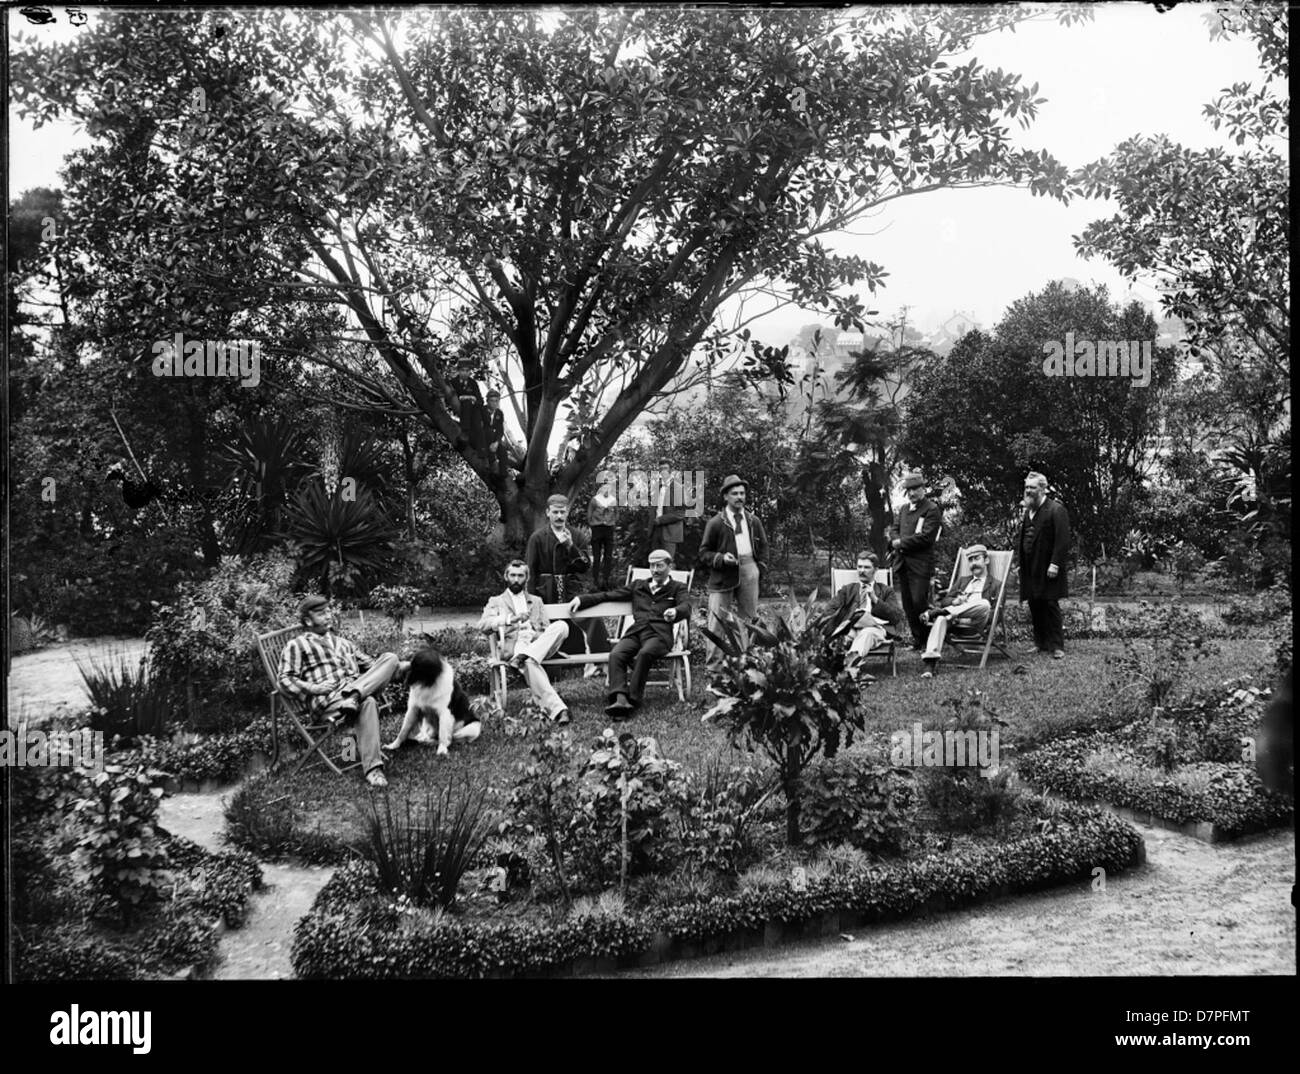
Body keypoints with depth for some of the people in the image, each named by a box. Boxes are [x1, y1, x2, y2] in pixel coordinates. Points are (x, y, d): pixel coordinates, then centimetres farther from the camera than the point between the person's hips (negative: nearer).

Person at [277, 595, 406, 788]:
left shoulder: (342, 643, 34)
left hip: (355, 686, 6)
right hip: (326, 698, -5)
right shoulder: (296, 645, 15)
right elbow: (286, 680, 3)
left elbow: (371, 666, 30)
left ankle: (354, 695, -43)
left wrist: (405, 665, 16)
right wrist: (313, 688, -15)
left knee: (389, 658, -23)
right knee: (367, 703, -36)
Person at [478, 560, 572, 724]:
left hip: (539, 644, 4)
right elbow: (483, 624, 3)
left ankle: (523, 656, -40)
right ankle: (556, 708, -53)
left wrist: (536, 635, -4)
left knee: (561, 625, -28)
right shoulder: (496, 601, 22)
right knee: (530, 663, -41)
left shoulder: (536, 601, 31)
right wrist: (511, 619, -11)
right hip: (513, 646, -3)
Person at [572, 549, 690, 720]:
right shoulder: (638, 586, 30)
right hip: (635, 632, 3)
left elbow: (686, 606, -3)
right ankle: (620, 698, -44)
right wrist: (582, 599, 16)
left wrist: (675, 612, -28)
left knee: (644, 653, -37)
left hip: (659, 634, -3)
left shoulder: (677, 588, 18)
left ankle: (632, 700, -37)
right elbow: (608, 596, 28)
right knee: (616, 655, -29)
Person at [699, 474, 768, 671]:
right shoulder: (715, 523, -2)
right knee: (718, 620, -5)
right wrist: (721, 558, -16)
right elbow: (704, 553, 1)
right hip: (724, 575, -4)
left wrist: (759, 568, 9)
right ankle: (714, 665, -1)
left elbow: (763, 547, 22)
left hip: (749, 574, 4)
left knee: (749, 618, 7)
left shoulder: (753, 522, 11)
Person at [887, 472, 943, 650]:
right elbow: (894, 528, 19)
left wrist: (901, 542, -11)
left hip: (920, 564, -7)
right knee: (908, 605, 9)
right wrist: (896, 540, -4)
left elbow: (926, 537, -15)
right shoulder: (904, 509, 18)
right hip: (902, 562, 7)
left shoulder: (932, 510, -7)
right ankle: (917, 640, 17)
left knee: (919, 602, -10)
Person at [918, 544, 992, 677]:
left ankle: (933, 612, -32)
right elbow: (945, 600, 21)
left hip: (974, 621, -2)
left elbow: (993, 612, 5)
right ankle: (930, 664, -47)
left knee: (984, 604, -36)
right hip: (955, 612, 2)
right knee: (940, 619, -34)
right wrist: (955, 601, -5)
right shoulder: (962, 580, 34)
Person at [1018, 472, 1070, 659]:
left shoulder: (1056, 510, -8)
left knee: (1050, 605, -4)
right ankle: (1041, 643, 18)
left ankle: (1057, 646, 2)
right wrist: (1020, 563, 16)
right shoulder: (1028, 511, 17)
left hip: (1047, 568, -7)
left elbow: (1062, 540, -14)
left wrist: (1055, 563, -20)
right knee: (1035, 606, 9)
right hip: (1030, 569, 7)